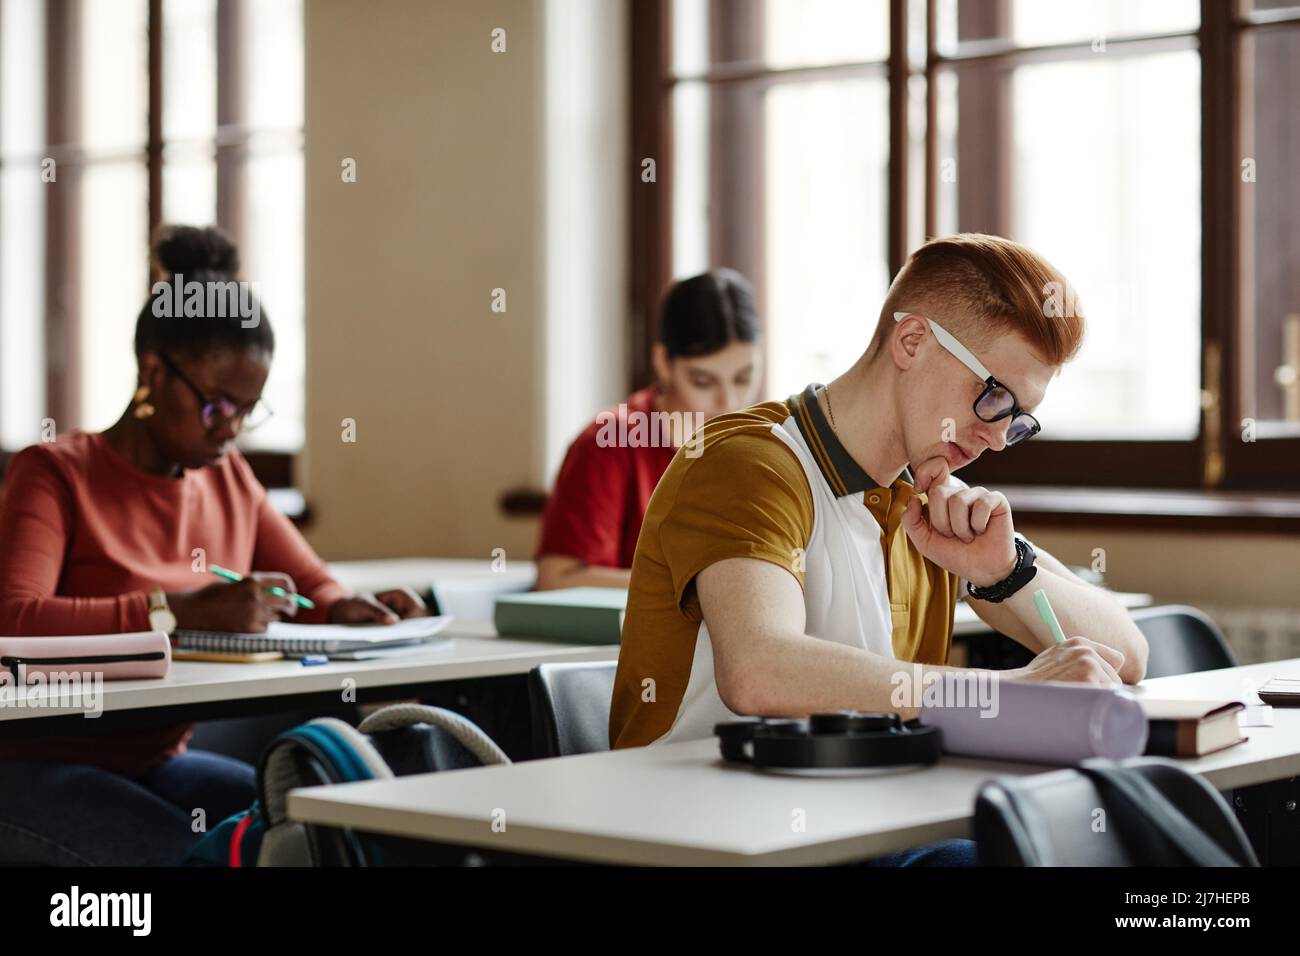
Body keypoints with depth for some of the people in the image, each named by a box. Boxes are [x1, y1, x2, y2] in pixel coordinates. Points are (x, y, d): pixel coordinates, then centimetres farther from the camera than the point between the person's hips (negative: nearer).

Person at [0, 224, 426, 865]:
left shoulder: (229, 480, 10)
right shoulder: (55, 474, -9)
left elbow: (313, 585, 17)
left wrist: (344, 611, -9)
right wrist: (183, 610, -33)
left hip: (161, 764, 6)